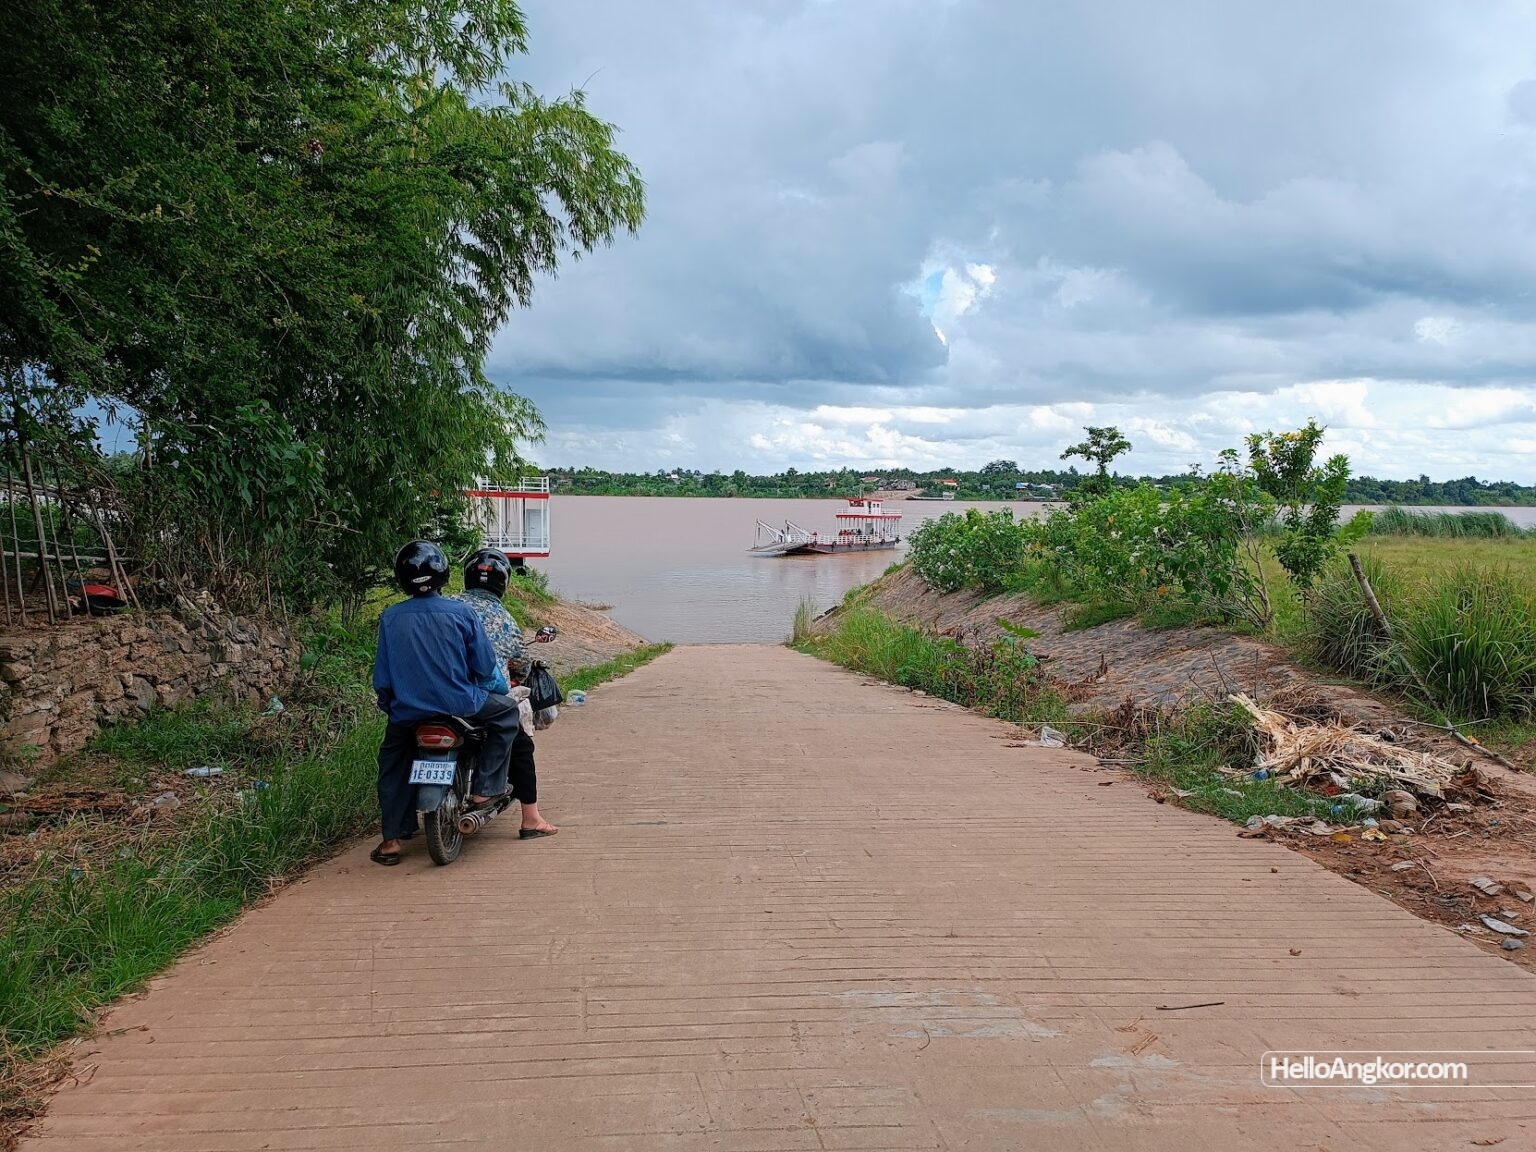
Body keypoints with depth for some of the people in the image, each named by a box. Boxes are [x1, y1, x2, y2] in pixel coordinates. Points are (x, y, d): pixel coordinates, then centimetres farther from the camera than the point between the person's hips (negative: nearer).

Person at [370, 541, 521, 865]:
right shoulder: (460, 612, -8)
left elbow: (382, 677, 1)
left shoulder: (390, 617, -2)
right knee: (507, 711, 24)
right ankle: (487, 786, 14)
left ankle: (391, 839, 22)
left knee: (392, 762, 29)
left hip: (408, 711, 3)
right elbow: (485, 665, -4)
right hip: (459, 704, -3)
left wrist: (389, 704, 21)